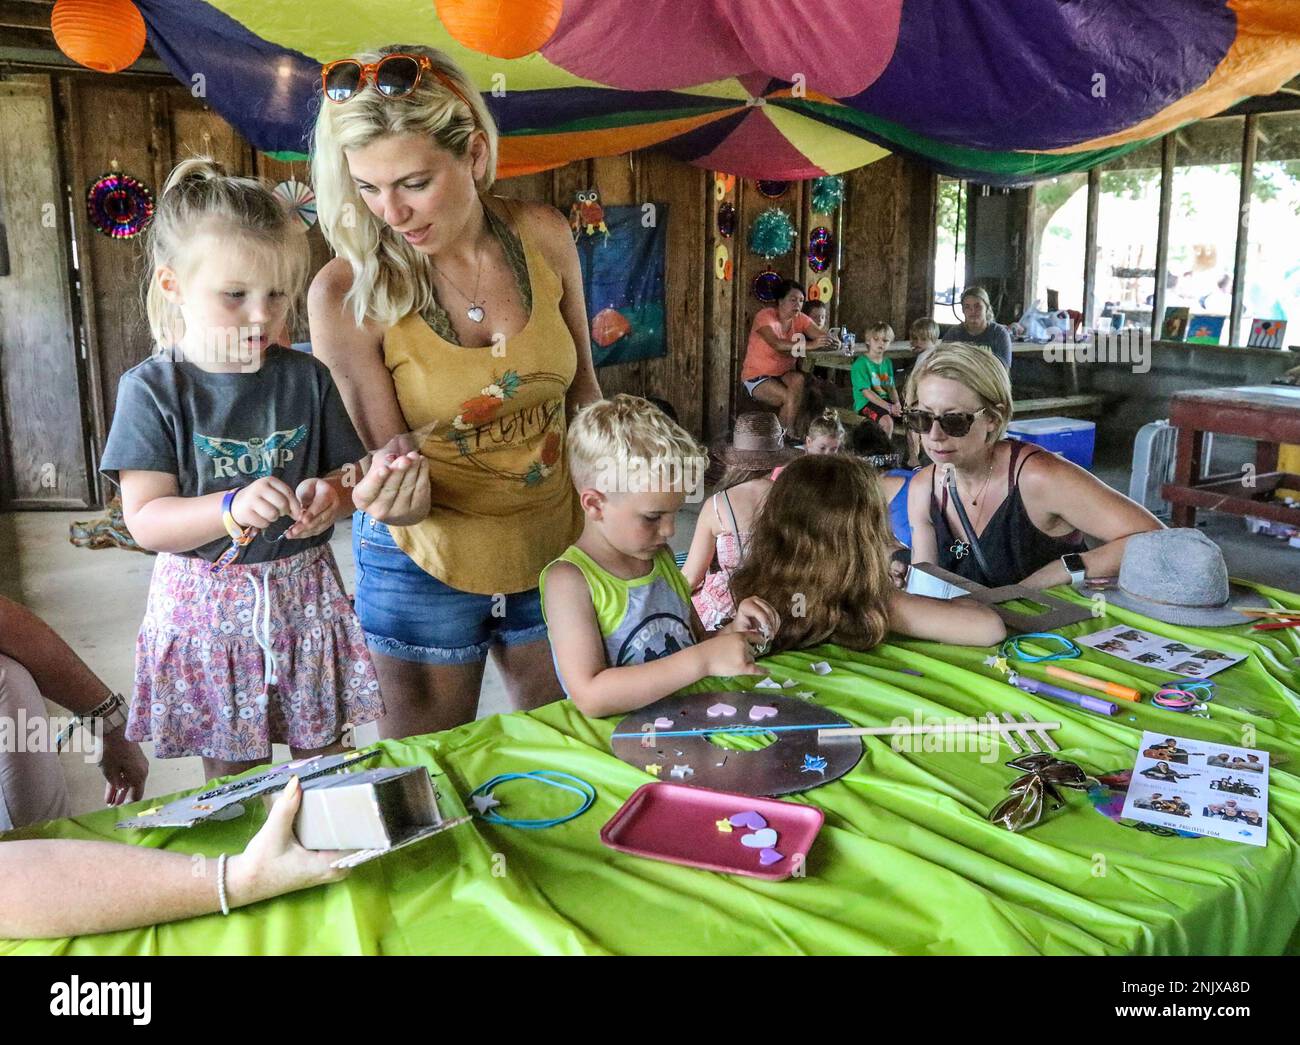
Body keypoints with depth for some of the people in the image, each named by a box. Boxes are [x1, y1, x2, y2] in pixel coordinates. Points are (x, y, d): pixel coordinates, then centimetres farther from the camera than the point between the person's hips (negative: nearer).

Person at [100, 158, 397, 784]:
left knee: (323, 766, 13)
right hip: (206, 606, -2)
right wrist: (233, 508, -29)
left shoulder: (305, 379, -1)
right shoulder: (152, 388, -8)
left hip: (304, 594, 2)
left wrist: (332, 494, -19)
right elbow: (145, 520, -12)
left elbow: (346, 473, 5)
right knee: (231, 779, 13)